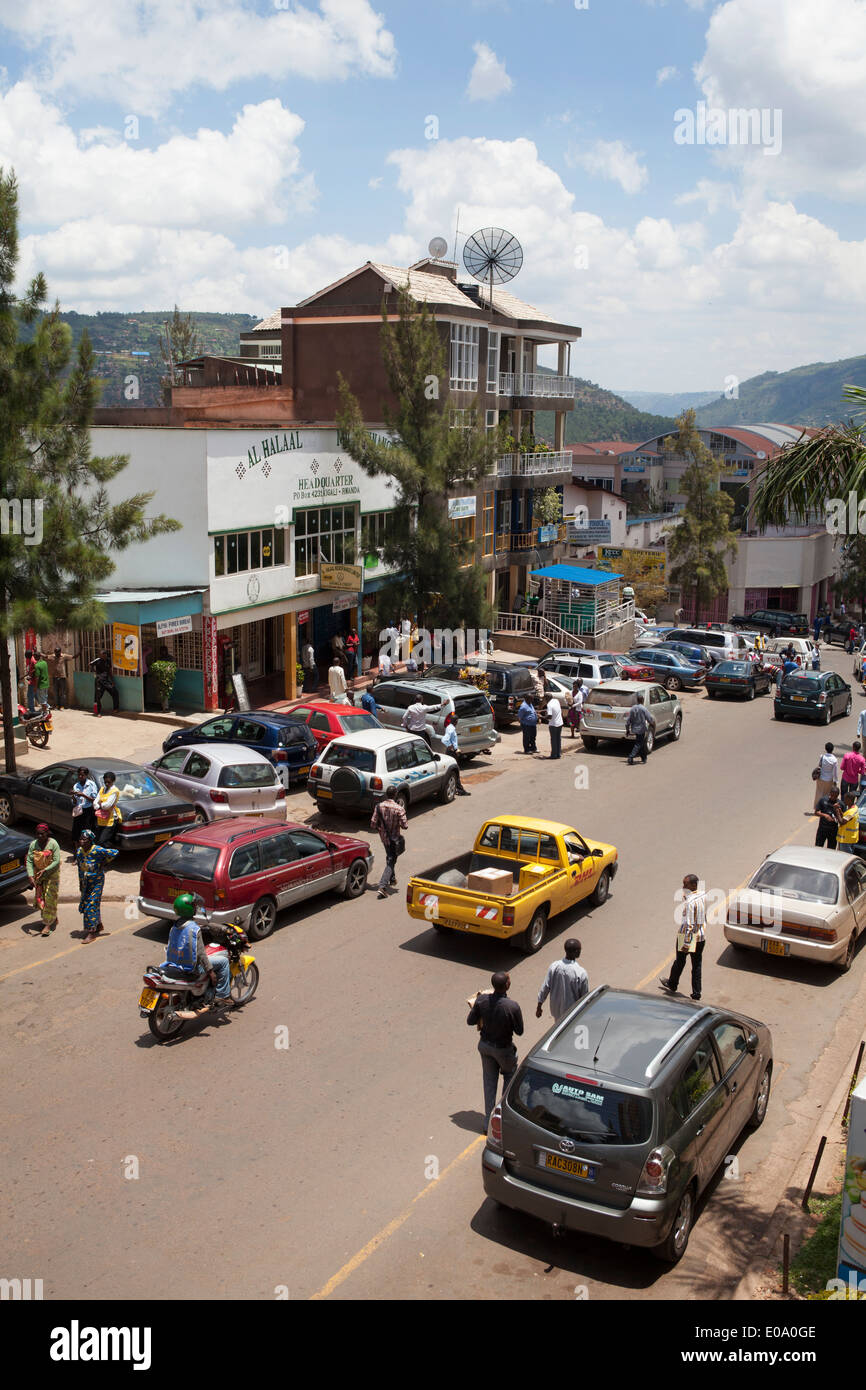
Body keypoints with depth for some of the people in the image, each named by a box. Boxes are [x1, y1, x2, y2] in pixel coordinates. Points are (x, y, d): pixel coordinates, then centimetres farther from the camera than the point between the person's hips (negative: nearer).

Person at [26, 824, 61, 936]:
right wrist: (31, 876, -19)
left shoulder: (53, 844, -14)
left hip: (52, 874, -4)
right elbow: (29, 861, -7)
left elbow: (57, 861, -16)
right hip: (38, 875, 4)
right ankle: (53, 919, 27)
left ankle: (48, 925, -6)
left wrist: (45, 870, -28)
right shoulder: (33, 844, -4)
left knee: (50, 898, -8)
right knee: (40, 898, 9)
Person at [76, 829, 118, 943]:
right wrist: (80, 884, 13)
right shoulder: (79, 851, -1)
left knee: (91, 905, -7)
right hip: (85, 882, 7)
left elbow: (115, 853, -18)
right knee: (85, 904, 12)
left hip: (97, 882, -7)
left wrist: (105, 863, -11)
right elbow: (80, 868, 11)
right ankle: (99, 925, 32)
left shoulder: (98, 851, -21)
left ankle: (91, 932, 0)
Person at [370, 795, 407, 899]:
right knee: (390, 862, 1)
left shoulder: (379, 806, -10)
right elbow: (405, 826, -16)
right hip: (394, 839, -4)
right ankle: (382, 886, -11)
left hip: (384, 837, 4)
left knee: (390, 858, 28)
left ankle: (392, 879, 42)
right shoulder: (398, 809, -21)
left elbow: (373, 825, -8)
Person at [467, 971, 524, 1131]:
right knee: (510, 1076, 26)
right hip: (503, 1049, -4)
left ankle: (489, 1122, 25)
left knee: (489, 1082, 19)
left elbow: (470, 1021, -7)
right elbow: (519, 1031, -16)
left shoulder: (482, 1000, -20)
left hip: (485, 1045, 4)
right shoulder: (512, 1007, -30)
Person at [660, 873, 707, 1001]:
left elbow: (689, 925, -25)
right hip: (701, 937, 7)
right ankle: (696, 994, 14)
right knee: (696, 965, 11)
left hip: (687, 936, -7)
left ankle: (672, 985, 36)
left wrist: (686, 943, -22)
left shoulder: (689, 902, -25)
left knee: (679, 962, 15)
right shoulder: (702, 898, 1)